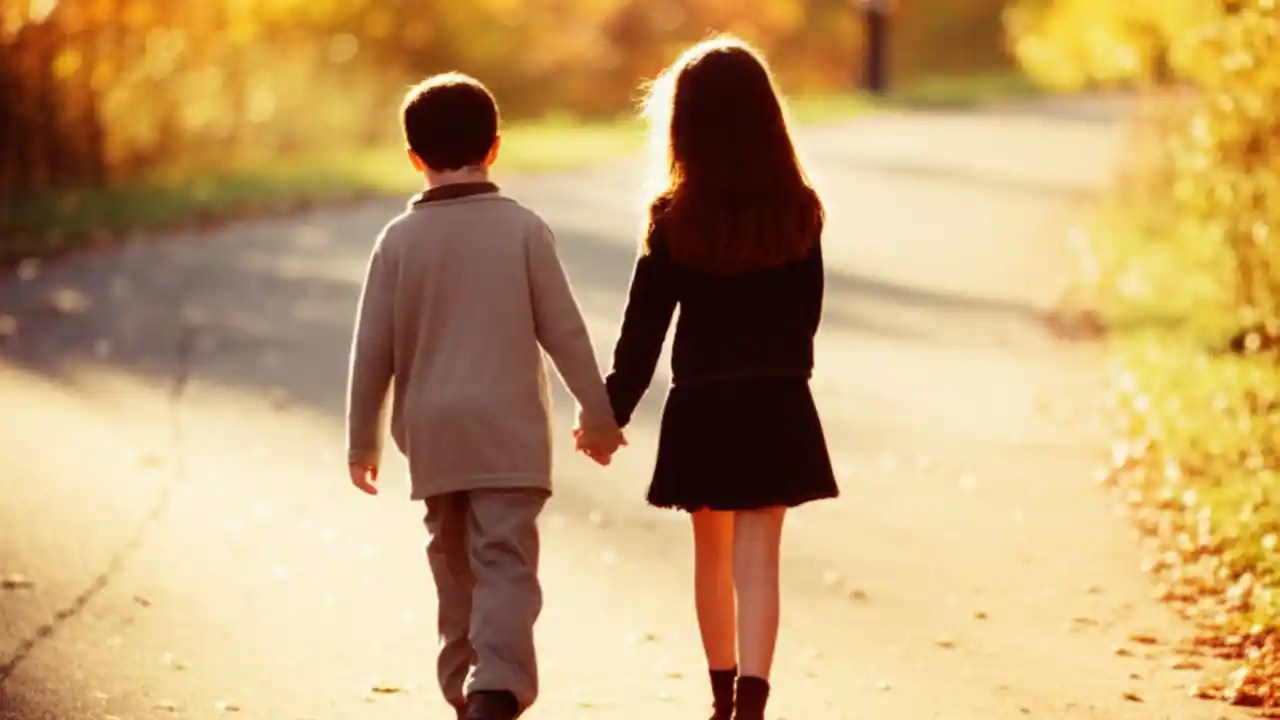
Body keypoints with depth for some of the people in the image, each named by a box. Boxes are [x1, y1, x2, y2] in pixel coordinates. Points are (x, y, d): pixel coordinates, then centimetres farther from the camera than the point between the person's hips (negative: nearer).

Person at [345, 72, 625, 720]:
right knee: (506, 565, -7)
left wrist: (363, 441, 13)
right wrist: (598, 413, 11)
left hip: (432, 438, 2)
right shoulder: (522, 228, -3)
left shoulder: (399, 239, 1)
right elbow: (564, 331, -1)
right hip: (509, 432, -2)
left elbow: (373, 350, 2)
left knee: (455, 569, 16)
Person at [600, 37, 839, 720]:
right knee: (757, 558, -1)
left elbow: (643, 327, -7)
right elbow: (806, 313, 6)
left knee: (712, 553, 16)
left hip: (701, 406, 0)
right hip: (777, 405, 0)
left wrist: (614, 410, 2)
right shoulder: (798, 212, -3)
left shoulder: (675, 218, -9)